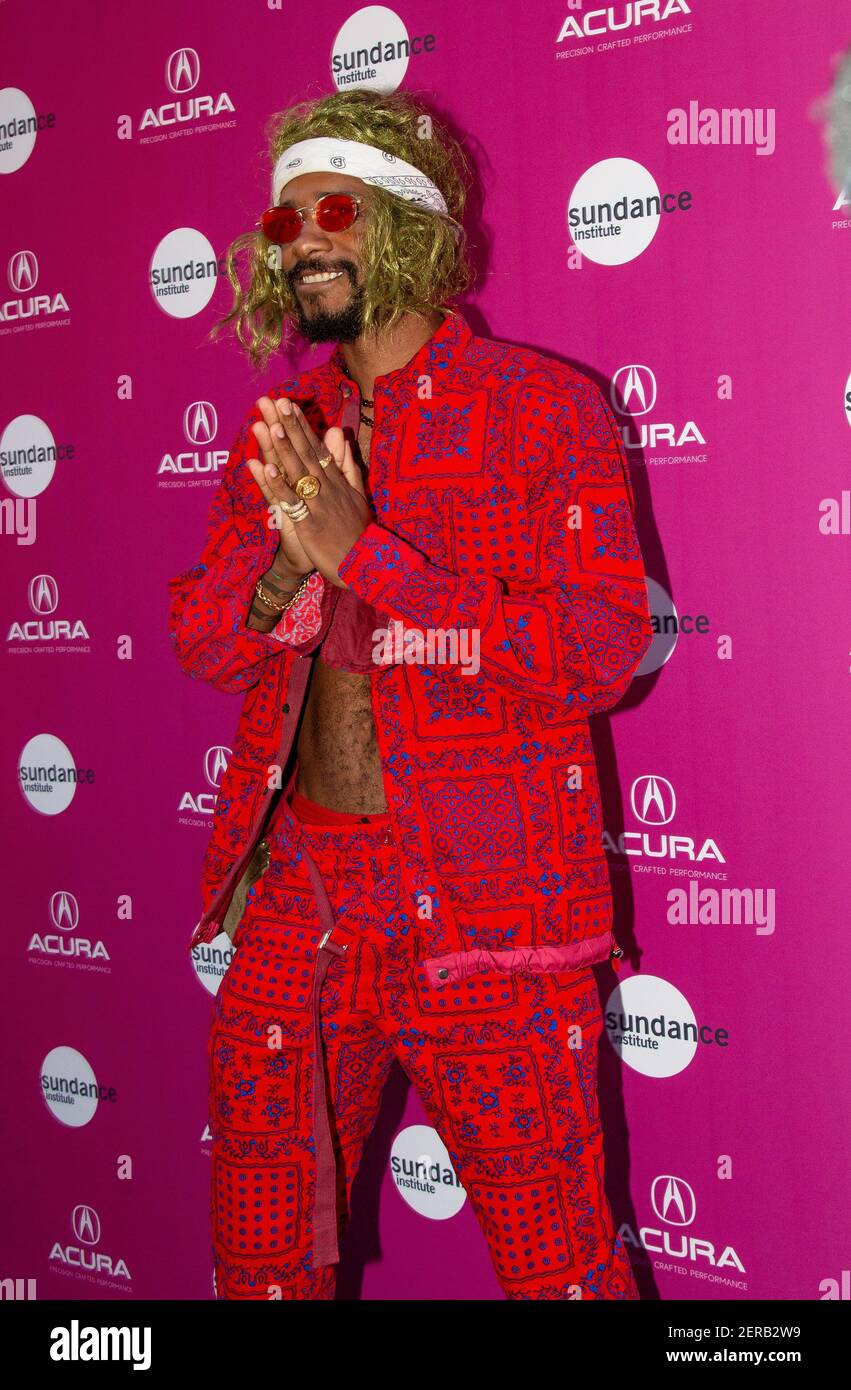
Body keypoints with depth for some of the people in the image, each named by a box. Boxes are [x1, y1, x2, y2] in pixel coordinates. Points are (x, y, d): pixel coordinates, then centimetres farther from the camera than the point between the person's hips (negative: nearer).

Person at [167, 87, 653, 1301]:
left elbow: (601, 649, -14)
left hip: (483, 923, -5)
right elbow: (200, 645, 8)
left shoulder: (543, 407, -4)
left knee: (554, 1261, 7)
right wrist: (287, 558, -14)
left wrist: (363, 552, -20)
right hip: (294, 902, 5)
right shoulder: (280, 427, 11)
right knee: (260, 1256, 17)